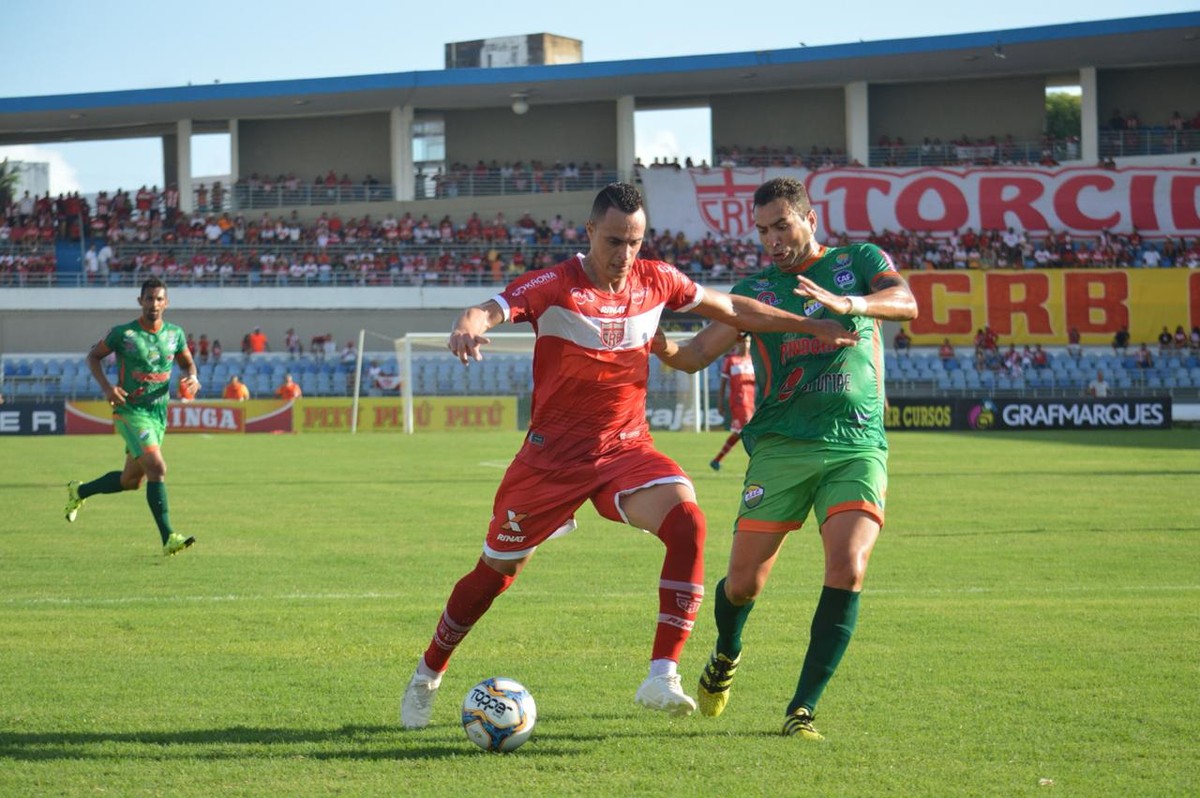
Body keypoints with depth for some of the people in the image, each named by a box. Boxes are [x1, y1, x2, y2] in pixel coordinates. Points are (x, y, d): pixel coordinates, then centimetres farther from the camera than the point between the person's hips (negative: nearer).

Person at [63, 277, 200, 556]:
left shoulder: (175, 334, 3)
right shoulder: (122, 334, -10)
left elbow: (187, 362, 18)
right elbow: (93, 356, 4)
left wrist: (192, 377, -6)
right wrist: (106, 386, -13)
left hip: (159, 415, 6)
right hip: (130, 411, -6)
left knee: (131, 481, 16)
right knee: (157, 468, -24)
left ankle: (79, 492, 42)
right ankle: (168, 538, -26)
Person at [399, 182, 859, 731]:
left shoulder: (656, 281, 0)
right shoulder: (553, 286, -14)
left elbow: (732, 309, 14)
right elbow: (492, 309, -31)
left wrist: (811, 327, 13)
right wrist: (468, 327, -55)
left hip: (626, 448, 3)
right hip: (553, 454, -3)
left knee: (687, 523, -26)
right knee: (497, 570, 7)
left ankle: (662, 678, -26)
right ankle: (427, 676, 31)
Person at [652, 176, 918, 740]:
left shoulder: (860, 261, 9)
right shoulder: (757, 289, 11)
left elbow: (905, 303, -11)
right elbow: (701, 352, 2)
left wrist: (847, 303, -31)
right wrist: (670, 352, -22)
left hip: (858, 446, -1)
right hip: (782, 445, 1)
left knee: (848, 568, -21)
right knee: (744, 583, -3)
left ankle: (803, 710, -12)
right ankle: (726, 657, 32)